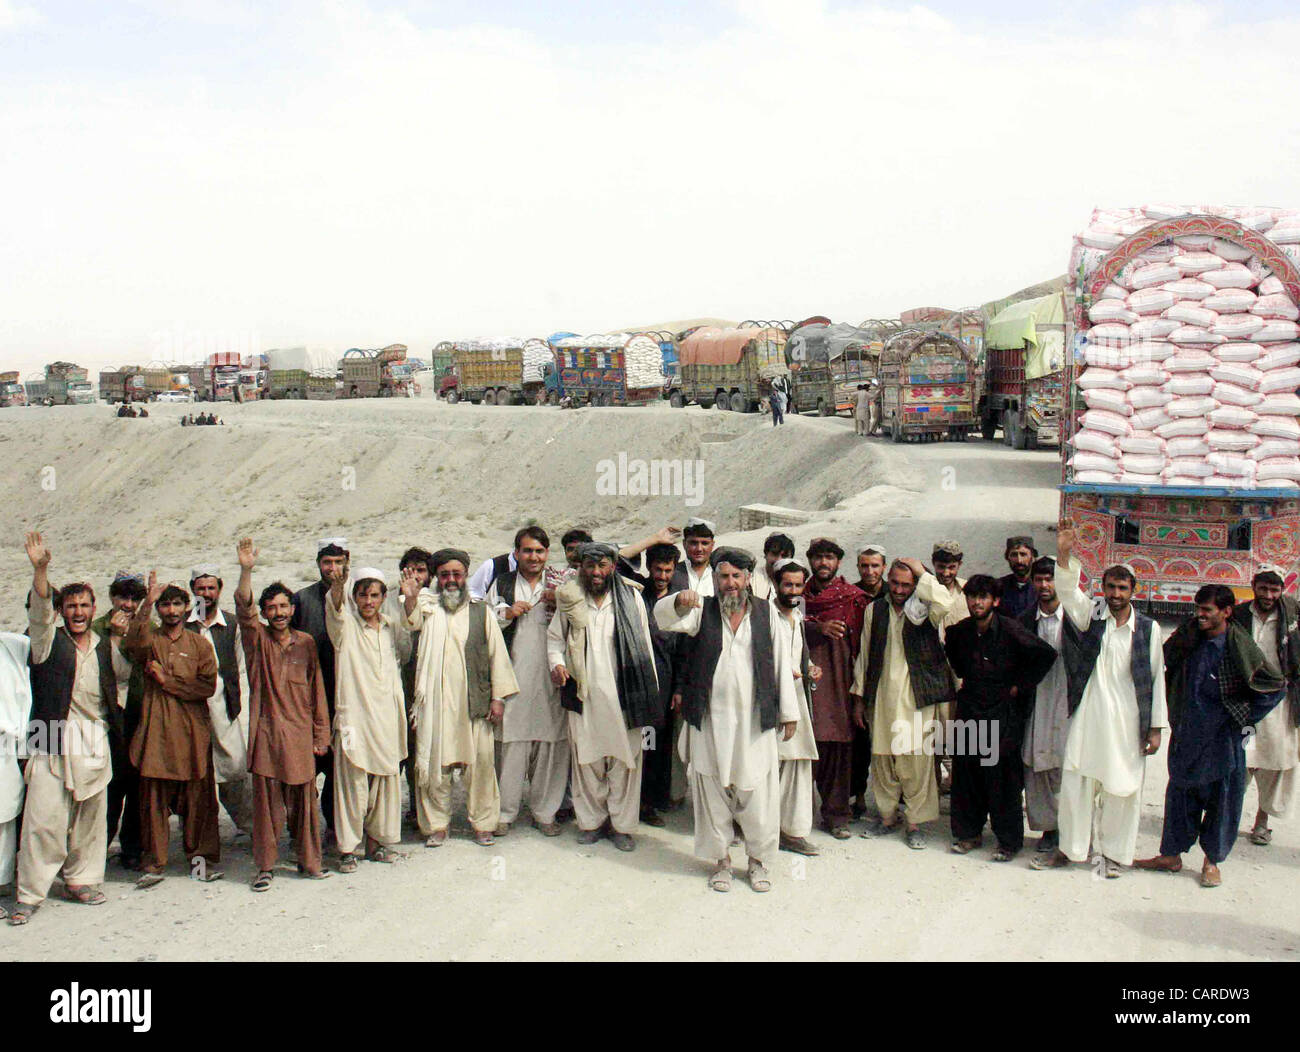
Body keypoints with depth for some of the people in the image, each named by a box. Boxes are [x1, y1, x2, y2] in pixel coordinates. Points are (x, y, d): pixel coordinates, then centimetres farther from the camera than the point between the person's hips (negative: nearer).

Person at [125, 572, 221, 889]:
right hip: (156, 729, 0)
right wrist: (147, 602, -27)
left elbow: (208, 686, -1)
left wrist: (167, 681, -8)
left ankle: (200, 857, 14)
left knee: (198, 798, 3)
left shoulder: (199, 644, 10)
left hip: (193, 731, 0)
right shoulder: (149, 639, 9)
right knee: (154, 798, 0)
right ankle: (154, 863, 8)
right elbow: (133, 646, -17)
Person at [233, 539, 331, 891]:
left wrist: (321, 734, 7)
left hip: (300, 734, 2)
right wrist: (246, 570, -32)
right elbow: (243, 609, -17)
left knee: (304, 799, 7)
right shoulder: (257, 639, 2)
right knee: (267, 800, 2)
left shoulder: (306, 643, 8)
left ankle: (309, 861, 19)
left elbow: (317, 691, 10)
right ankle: (265, 867, 11)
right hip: (267, 733, -2)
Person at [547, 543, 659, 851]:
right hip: (583, 693, 1)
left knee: (625, 759, 2)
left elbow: (644, 643, 6)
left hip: (623, 694, -1)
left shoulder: (631, 597, 1)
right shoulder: (570, 599, 5)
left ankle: (622, 825, 14)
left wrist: (649, 692, 4)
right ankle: (591, 820, 22)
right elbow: (555, 637, 15)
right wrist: (556, 663, -5)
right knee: (587, 760, 6)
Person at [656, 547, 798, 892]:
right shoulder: (702, 610, 3)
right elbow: (664, 617, -15)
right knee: (712, 790, 7)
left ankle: (759, 859, 22)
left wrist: (789, 712, 5)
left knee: (757, 793, 3)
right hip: (711, 719, 0)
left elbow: (781, 663, 6)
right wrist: (679, 602, -38)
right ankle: (721, 860, 24)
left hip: (755, 721, 0)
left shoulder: (765, 613, 5)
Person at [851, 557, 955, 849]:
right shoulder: (874, 610, 10)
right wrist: (859, 698, 13)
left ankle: (915, 822, 10)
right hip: (881, 696, 3)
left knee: (916, 758, -3)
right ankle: (888, 816, 24)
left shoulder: (924, 610, -1)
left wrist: (922, 573, -14)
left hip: (916, 695, -3)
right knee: (882, 757, 8)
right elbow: (864, 655, 14)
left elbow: (944, 601, -26)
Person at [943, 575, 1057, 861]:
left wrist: (1021, 686, -10)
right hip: (969, 710, 5)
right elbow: (951, 651, 26)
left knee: (1002, 777, -2)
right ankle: (968, 832, 22)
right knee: (965, 771, 8)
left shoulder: (1010, 630, -13)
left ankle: (1009, 840, 10)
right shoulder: (960, 631, 3)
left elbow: (1047, 654, -15)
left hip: (1002, 712, -5)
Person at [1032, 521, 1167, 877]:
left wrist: (1155, 727, 1)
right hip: (1087, 717, 0)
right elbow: (1067, 591, -14)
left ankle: (1113, 853, 22)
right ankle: (1069, 847, 18)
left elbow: (1157, 678, 3)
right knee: (1075, 781, 4)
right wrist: (1064, 555, -32)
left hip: (1127, 721, 0)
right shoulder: (1091, 617, 2)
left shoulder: (1148, 628, 1)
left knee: (1122, 788, 7)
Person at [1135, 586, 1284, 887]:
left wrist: (1247, 720, -3)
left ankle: (1212, 861, 21)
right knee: (1180, 792, 11)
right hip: (1186, 733, 4)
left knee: (1222, 797, 6)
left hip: (1223, 735, -4)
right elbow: (1168, 665, 16)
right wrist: (1176, 713, 10)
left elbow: (1276, 687, -4)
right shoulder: (1188, 636, -2)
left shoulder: (1240, 647, -13)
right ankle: (1171, 855, 23)